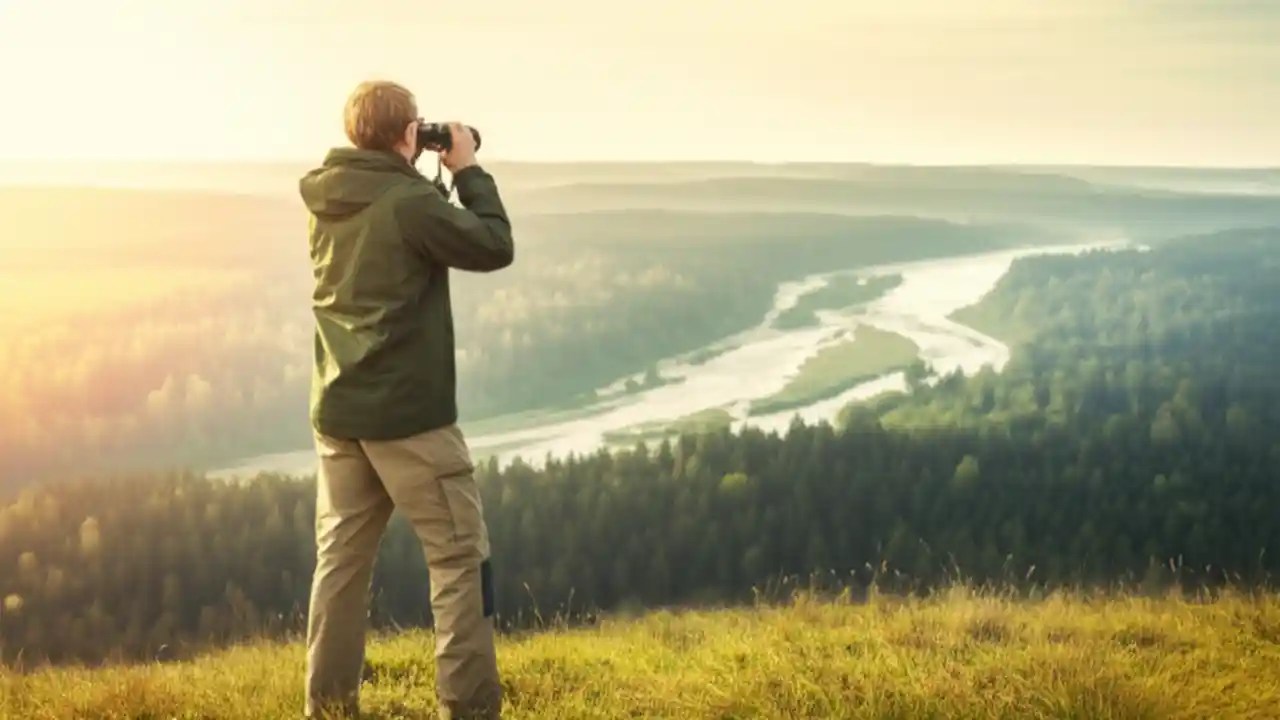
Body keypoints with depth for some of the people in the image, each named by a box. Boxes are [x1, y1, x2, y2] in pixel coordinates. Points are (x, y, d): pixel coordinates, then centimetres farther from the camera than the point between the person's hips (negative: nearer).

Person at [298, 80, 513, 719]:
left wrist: (430, 174, 14)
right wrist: (469, 172, 2)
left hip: (338, 410, 7)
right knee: (461, 555, 2)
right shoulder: (410, 203, -17)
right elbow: (495, 248, -8)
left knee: (341, 556, 11)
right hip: (408, 411, -7)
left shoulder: (326, 201, 6)